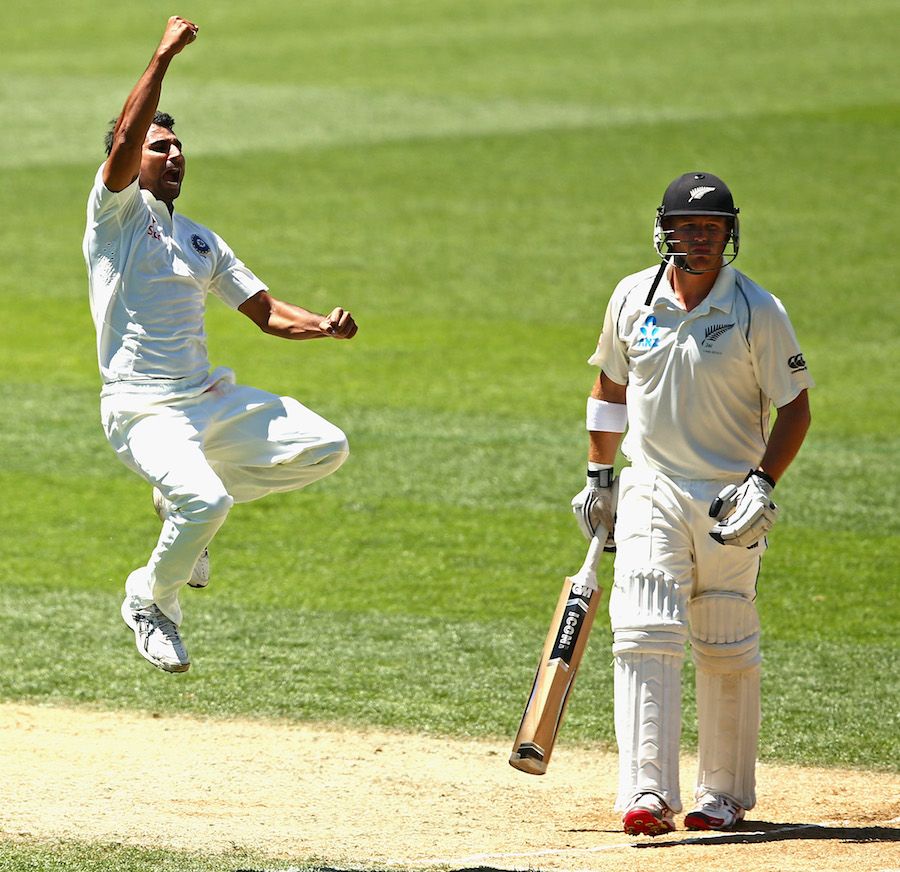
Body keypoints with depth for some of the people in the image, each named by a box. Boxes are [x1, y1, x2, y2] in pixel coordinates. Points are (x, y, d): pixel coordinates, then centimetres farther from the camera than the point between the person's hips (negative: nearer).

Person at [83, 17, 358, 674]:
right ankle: (151, 600, 1)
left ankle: (186, 503, 12)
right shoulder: (117, 213, 2)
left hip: (213, 398, 7)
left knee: (325, 447, -3)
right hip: (143, 410, -7)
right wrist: (163, 58, -20)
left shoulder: (203, 242, 21)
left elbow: (266, 311, 18)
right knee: (205, 501, -30)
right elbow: (124, 141, -17)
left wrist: (326, 326, -2)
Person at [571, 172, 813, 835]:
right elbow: (611, 384, 17)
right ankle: (648, 794, -21)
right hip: (651, 493, 2)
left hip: (730, 503, -2)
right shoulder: (633, 299, 2)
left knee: (728, 653, 7)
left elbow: (796, 407, -4)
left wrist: (763, 482, -16)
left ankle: (725, 795, 20)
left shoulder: (758, 311, -8)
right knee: (645, 634, -14)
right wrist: (599, 475, 15)